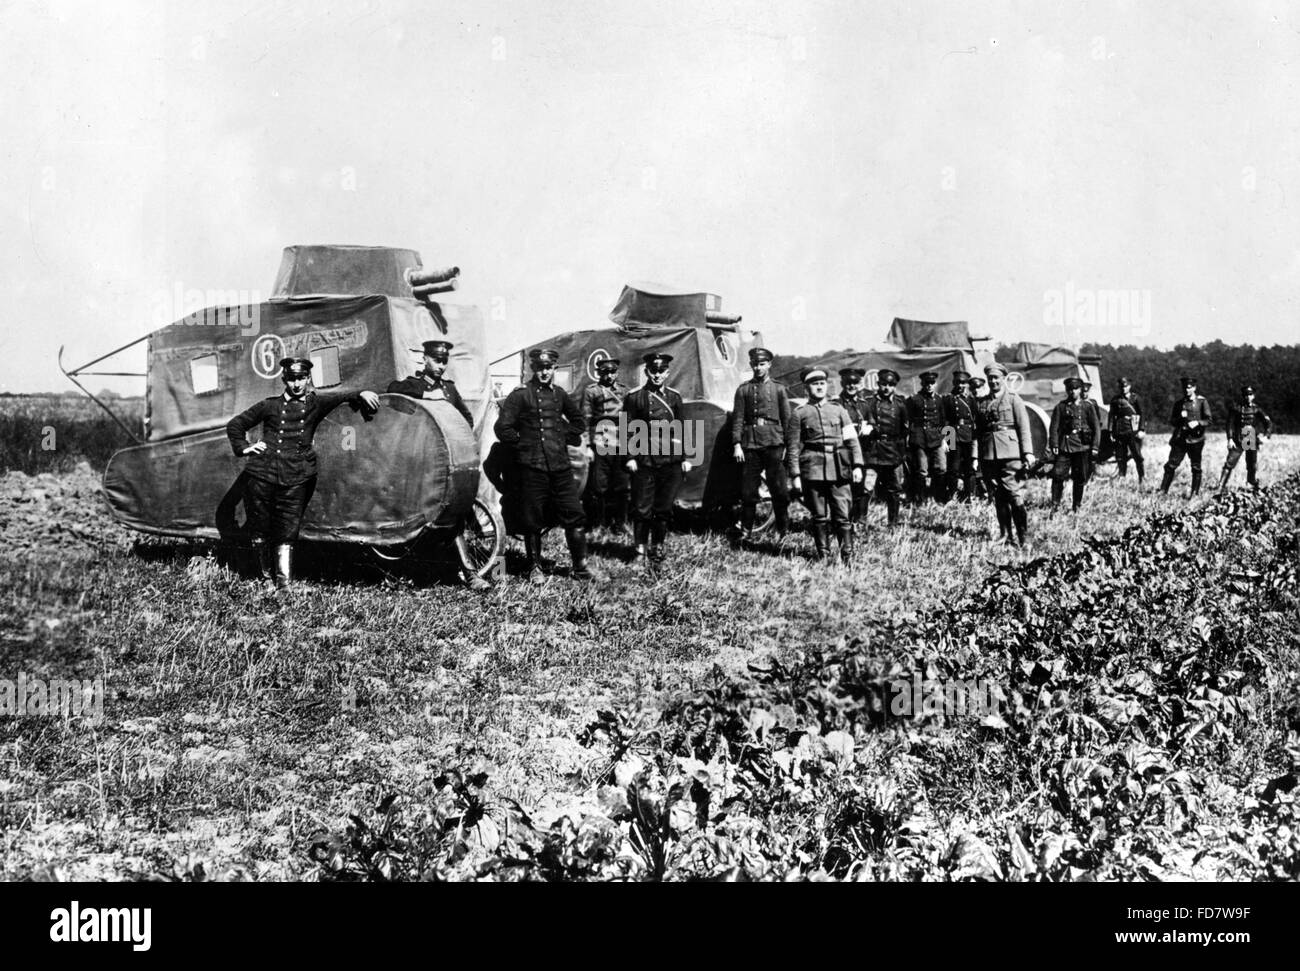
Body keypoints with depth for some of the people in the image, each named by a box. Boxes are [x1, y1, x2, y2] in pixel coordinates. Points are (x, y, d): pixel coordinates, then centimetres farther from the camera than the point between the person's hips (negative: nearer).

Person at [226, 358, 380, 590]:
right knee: (260, 534, 3)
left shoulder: (315, 403, 12)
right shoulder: (270, 406, 12)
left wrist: (361, 394, -19)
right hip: (262, 475, 1)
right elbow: (235, 425, 21)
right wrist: (244, 447, 9)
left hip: (295, 479, -1)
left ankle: (284, 584, -4)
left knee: (287, 535, -5)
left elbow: (340, 396, -2)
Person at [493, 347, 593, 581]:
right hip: (532, 467, -4)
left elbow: (578, 420, 27)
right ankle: (534, 567, 15)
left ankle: (581, 566, 8)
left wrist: (569, 438, 14)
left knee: (574, 517, 1)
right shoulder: (520, 395, -5)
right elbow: (502, 428, -9)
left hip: (561, 465, 4)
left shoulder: (559, 394, 11)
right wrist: (521, 445, -4)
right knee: (533, 521, 3)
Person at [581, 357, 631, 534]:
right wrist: (588, 446, -6)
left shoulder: (624, 390, 15)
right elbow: (585, 420, 1)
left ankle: (619, 523, 15)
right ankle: (592, 523, 6)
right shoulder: (591, 391, 4)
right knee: (597, 487, -4)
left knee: (621, 486, 4)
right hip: (600, 444, -3)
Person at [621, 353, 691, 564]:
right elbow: (628, 429, -1)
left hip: (671, 460, 3)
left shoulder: (674, 397, 11)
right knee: (642, 508, -1)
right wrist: (630, 457, -9)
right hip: (644, 460, -3)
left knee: (665, 507, 7)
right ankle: (640, 548, 9)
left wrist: (685, 457, 8)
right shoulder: (635, 397, 0)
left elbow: (682, 428, 13)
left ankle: (658, 546, 20)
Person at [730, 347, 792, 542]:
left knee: (779, 489, -1)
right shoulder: (744, 389, 10)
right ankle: (746, 531, 10)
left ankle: (782, 529, 11)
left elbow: (786, 419, 7)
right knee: (748, 491, 2)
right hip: (750, 445, 1)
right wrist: (737, 444, -4)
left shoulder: (778, 389, 9)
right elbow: (738, 418, 6)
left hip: (774, 444, -1)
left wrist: (787, 445, 0)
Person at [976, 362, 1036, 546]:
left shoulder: (1013, 399, 4)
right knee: (998, 497, 5)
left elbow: (1024, 427, -2)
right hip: (989, 454, 4)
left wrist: (1028, 452, -12)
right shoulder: (982, 403, 15)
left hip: (1010, 452, -4)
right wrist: (978, 455, 10)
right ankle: (1006, 535, 11)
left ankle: (1023, 536, -5)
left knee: (1015, 495, -10)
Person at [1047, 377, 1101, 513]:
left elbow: (1096, 428, 7)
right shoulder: (1060, 407, 7)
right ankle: (1055, 505, -2)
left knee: (1080, 478, 4)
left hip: (1081, 447, 0)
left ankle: (1076, 506, 15)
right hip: (1064, 447, 0)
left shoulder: (1087, 407, 7)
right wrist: (1054, 445, -7)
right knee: (1058, 474, -9)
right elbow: (1054, 427, 3)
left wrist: (1095, 447, 0)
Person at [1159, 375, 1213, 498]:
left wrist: (1197, 423, -19)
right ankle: (1163, 491, 1)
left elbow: (1209, 420, -2)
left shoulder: (1202, 402, 1)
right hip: (1180, 438, 2)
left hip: (1195, 439, -2)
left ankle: (1194, 493, 10)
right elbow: (1172, 421, 12)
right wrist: (1180, 418, -9)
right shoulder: (1179, 403, 11)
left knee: (1196, 467, 3)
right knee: (1171, 465, -2)